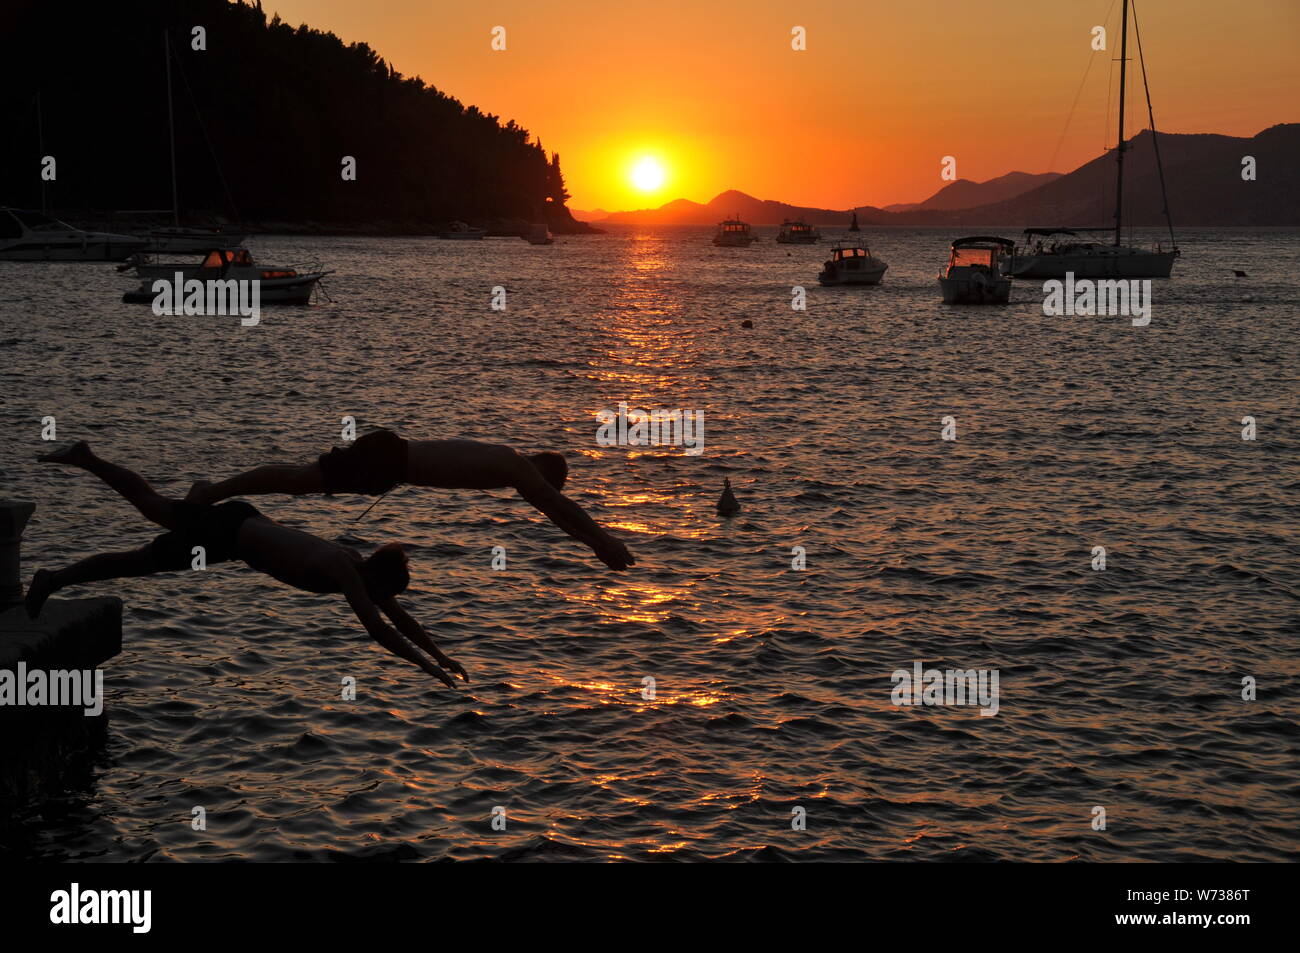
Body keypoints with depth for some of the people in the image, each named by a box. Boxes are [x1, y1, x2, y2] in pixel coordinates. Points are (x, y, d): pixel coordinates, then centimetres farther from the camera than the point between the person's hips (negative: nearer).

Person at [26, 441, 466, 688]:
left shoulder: (361, 568, -5)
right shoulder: (344, 571, -29)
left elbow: (400, 617, 6)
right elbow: (378, 630, -35)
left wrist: (440, 654, 2)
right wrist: (427, 666, -33)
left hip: (242, 520, 8)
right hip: (225, 533, -8)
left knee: (152, 506, 25)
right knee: (139, 561, 1)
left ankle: (84, 458, 39)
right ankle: (53, 580, 14)